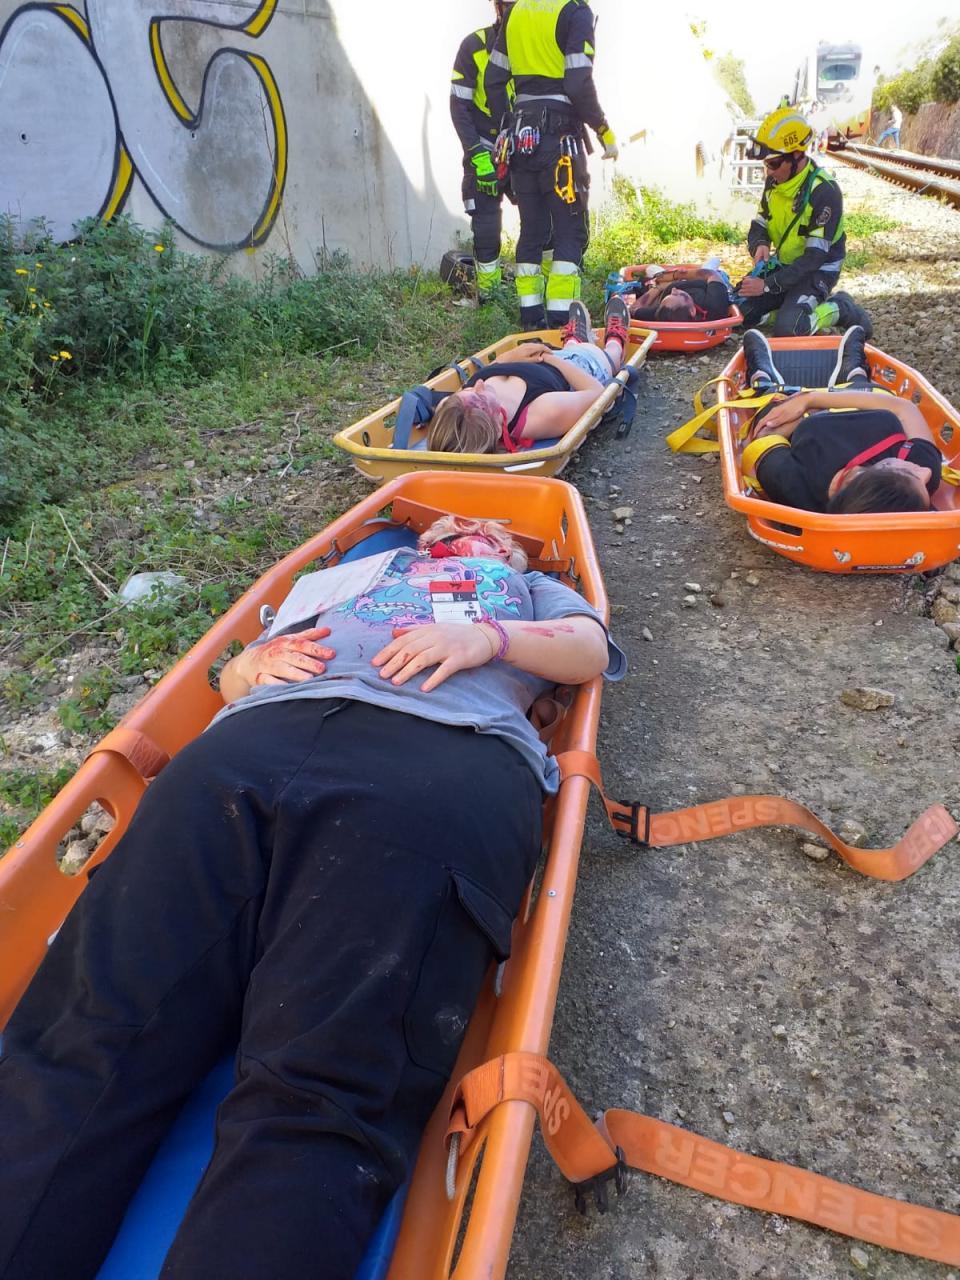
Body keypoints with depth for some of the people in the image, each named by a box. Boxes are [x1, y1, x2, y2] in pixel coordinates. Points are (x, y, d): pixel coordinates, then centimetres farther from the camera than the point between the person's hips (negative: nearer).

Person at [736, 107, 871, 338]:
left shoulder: (824, 191, -24)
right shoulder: (774, 180, -2)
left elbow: (815, 257, -26)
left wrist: (768, 285, -31)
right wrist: (760, 246, -20)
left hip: (818, 270, -7)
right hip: (783, 262, 7)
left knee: (786, 330, -29)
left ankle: (840, 310, -2)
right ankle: (787, 302, 12)